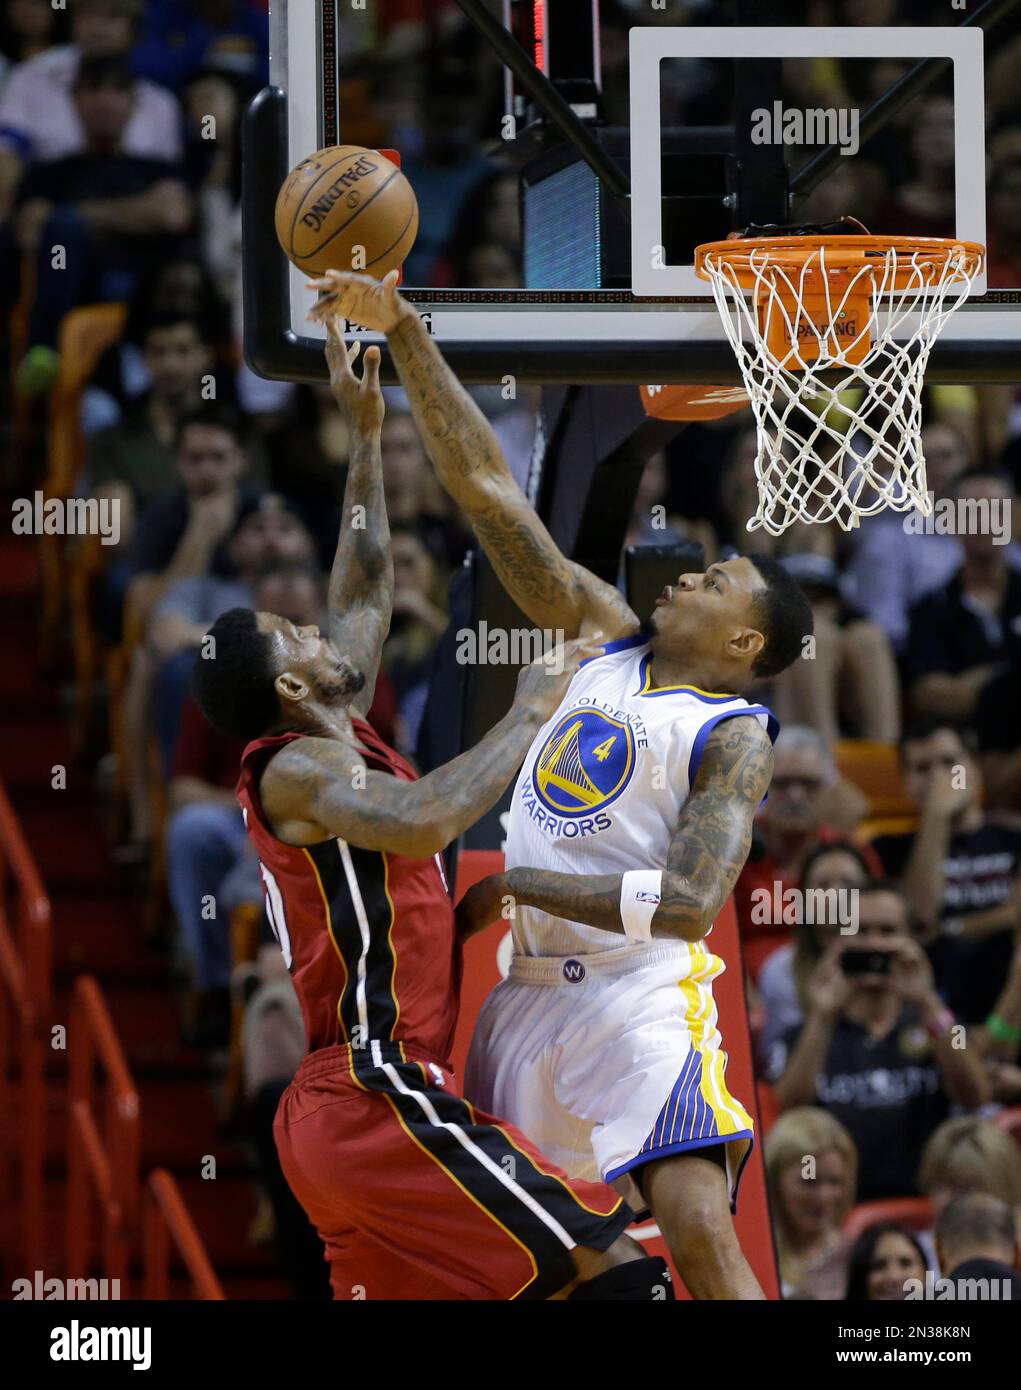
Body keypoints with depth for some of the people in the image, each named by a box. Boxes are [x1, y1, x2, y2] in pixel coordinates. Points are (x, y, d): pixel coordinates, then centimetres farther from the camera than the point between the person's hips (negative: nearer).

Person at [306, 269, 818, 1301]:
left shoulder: (735, 739, -7)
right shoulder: (609, 639, 11)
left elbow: (690, 902, -21)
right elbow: (488, 489, 8)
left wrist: (518, 885, -15)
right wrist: (402, 333, 2)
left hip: (637, 992, -7)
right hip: (525, 988, 7)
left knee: (700, 1228, -22)